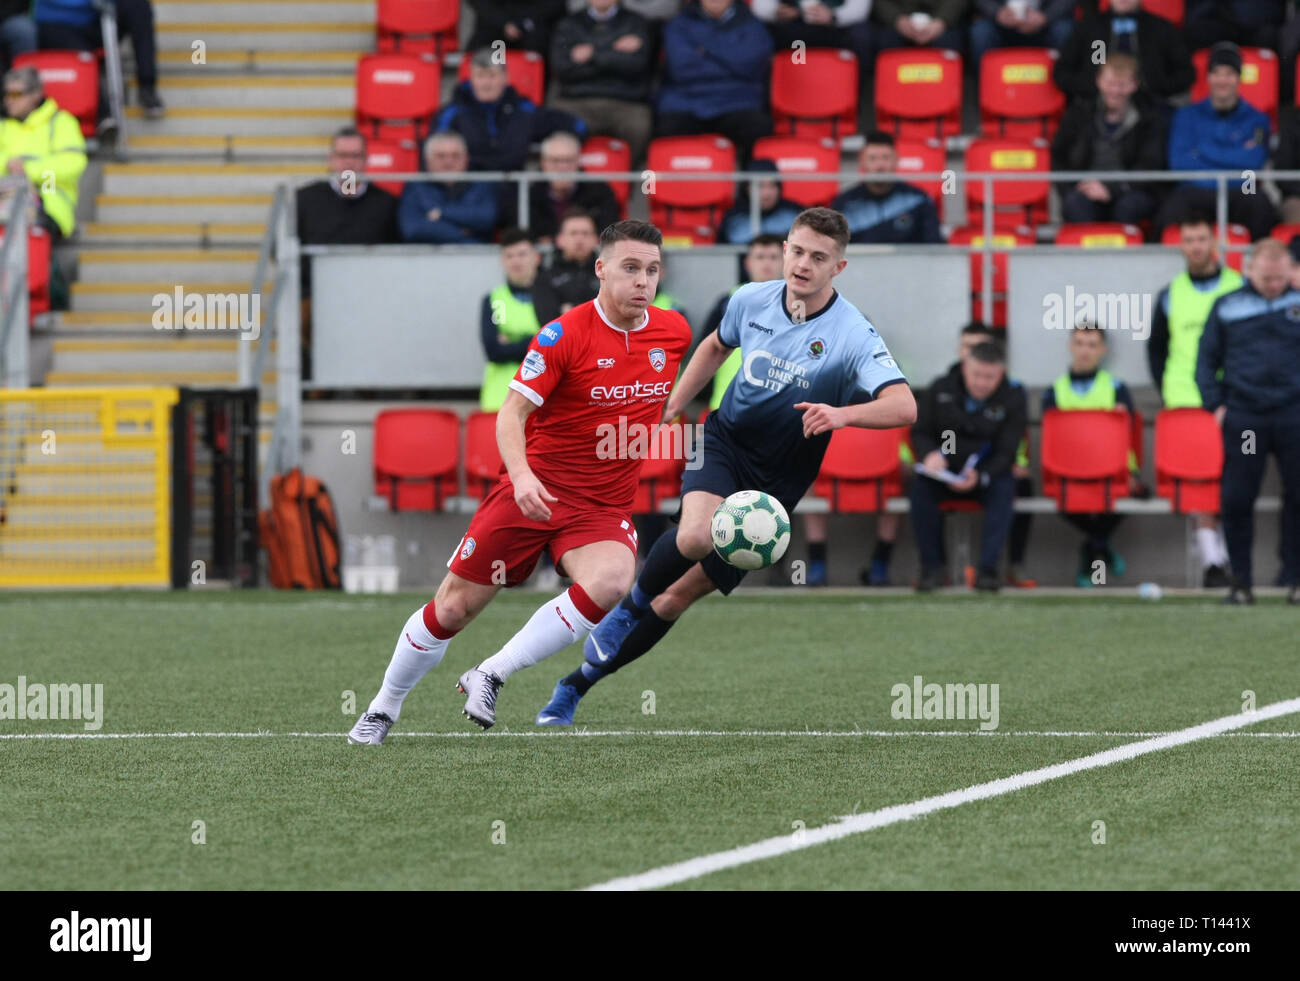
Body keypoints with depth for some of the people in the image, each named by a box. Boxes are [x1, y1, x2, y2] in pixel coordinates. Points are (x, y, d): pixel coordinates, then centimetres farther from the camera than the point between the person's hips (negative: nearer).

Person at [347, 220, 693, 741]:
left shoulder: (673, 331, 2)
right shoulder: (563, 335, -13)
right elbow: (512, 412, -15)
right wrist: (521, 474, -31)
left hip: (604, 507, 3)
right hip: (535, 489, -3)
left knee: (610, 582, -30)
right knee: (454, 606, 0)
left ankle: (490, 676, -16)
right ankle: (383, 708, 24)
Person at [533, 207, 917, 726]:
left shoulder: (853, 335, -19)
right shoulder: (752, 299, -5)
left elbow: (903, 407, -31)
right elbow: (716, 346, 18)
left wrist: (844, 413, -48)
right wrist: (672, 406, 18)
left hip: (776, 482, -1)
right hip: (725, 442, 1)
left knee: (682, 592, -2)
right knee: (696, 536, -33)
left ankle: (575, 687, 11)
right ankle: (631, 605, -3)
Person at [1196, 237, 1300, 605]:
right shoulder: (1227, 306, 8)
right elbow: (1206, 358, 10)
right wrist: (1215, 404, 2)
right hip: (1243, 418, 0)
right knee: (1236, 500, -1)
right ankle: (1240, 581, 7)